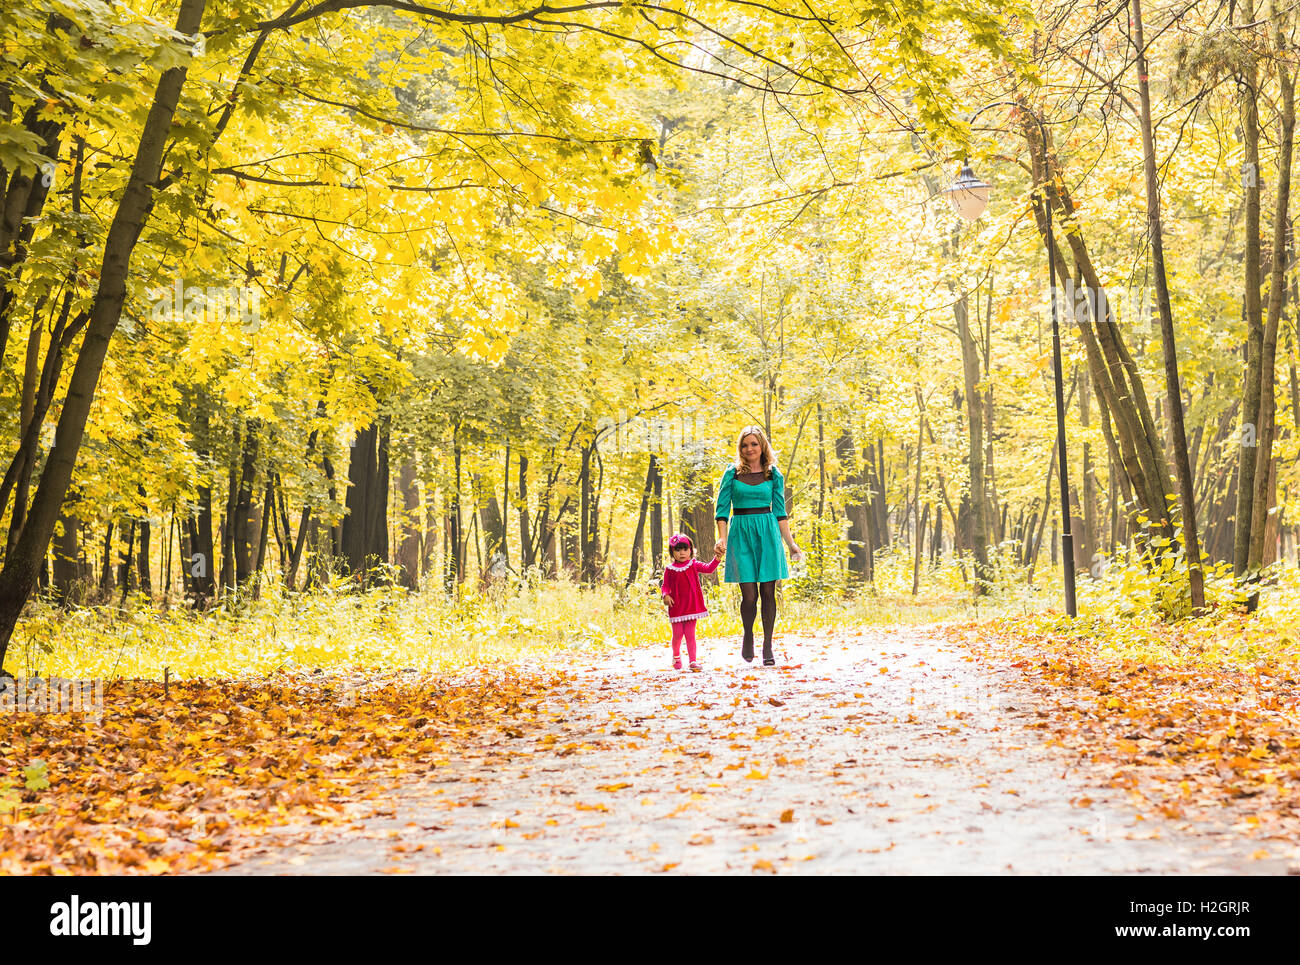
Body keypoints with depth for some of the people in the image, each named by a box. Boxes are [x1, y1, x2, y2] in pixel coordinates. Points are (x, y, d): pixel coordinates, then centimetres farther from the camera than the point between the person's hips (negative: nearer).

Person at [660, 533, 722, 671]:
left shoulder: (694, 565, 4)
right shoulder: (669, 569, 2)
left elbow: (709, 568, -8)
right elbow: (665, 586, 8)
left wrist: (717, 558, -24)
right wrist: (666, 595, -12)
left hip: (692, 606, 0)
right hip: (676, 607, 0)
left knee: (690, 635, -1)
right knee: (677, 634, 6)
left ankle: (693, 661, 1)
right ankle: (676, 656, 32)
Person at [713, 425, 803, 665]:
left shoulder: (774, 475, 7)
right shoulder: (732, 473, 4)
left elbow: (780, 512, 10)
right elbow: (722, 510, 3)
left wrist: (791, 543, 6)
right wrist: (722, 538, -9)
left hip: (768, 533, 1)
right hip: (741, 534, -1)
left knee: (768, 591, -1)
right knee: (749, 594, -6)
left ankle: (768, 647, 7)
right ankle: (748, 636, 21)